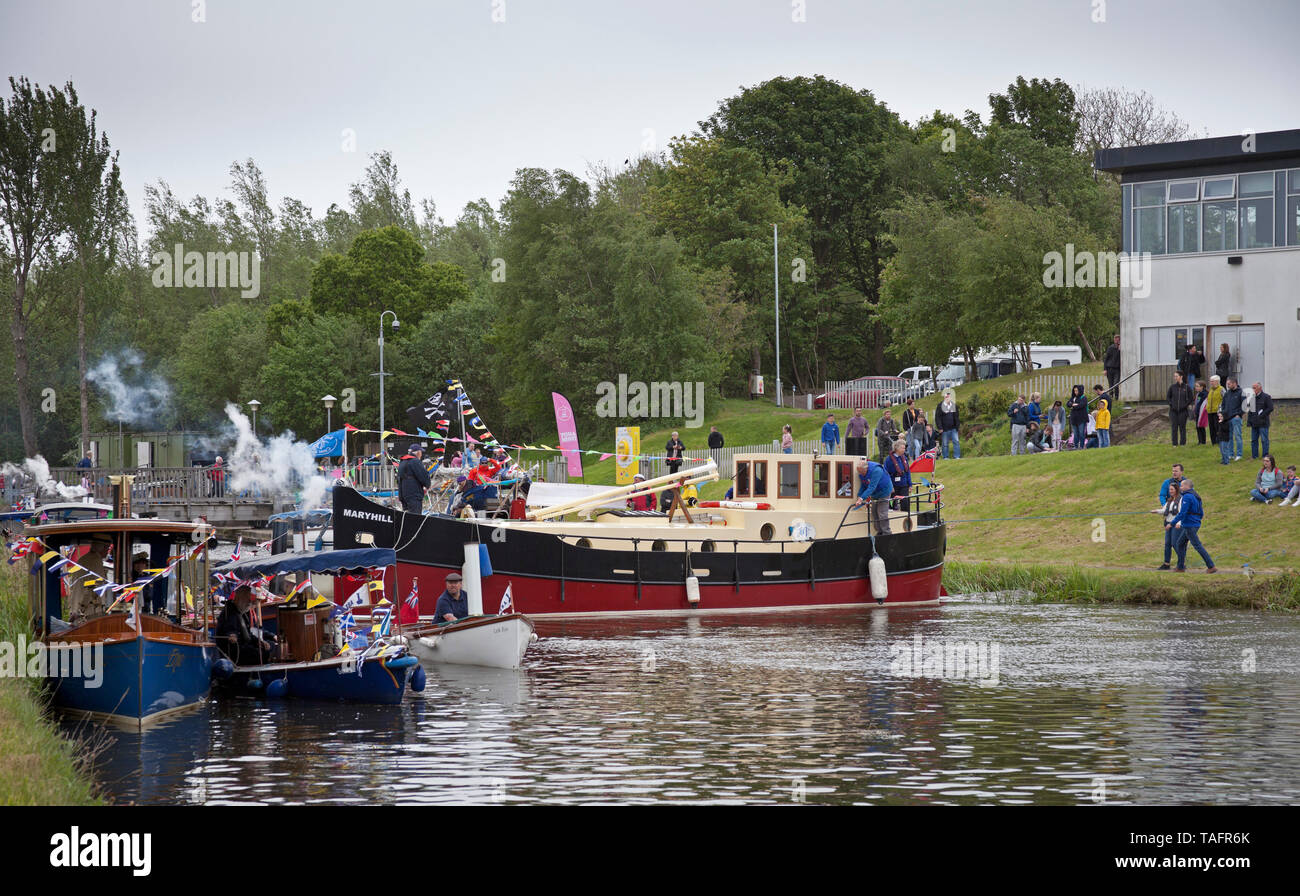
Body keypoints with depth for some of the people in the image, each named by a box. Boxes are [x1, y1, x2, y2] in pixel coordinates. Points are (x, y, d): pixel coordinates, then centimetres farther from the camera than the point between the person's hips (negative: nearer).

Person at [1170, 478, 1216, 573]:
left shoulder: (1187, 497, -15)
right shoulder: (1195, 496, 15)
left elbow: (1182, 513, -21)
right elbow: (1201, 514, 19)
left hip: (1190, 526, -10)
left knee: (1198, 546, -8)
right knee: (1179, 544, 15)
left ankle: (1211, 566, -9)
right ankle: (1181, 567, 17)